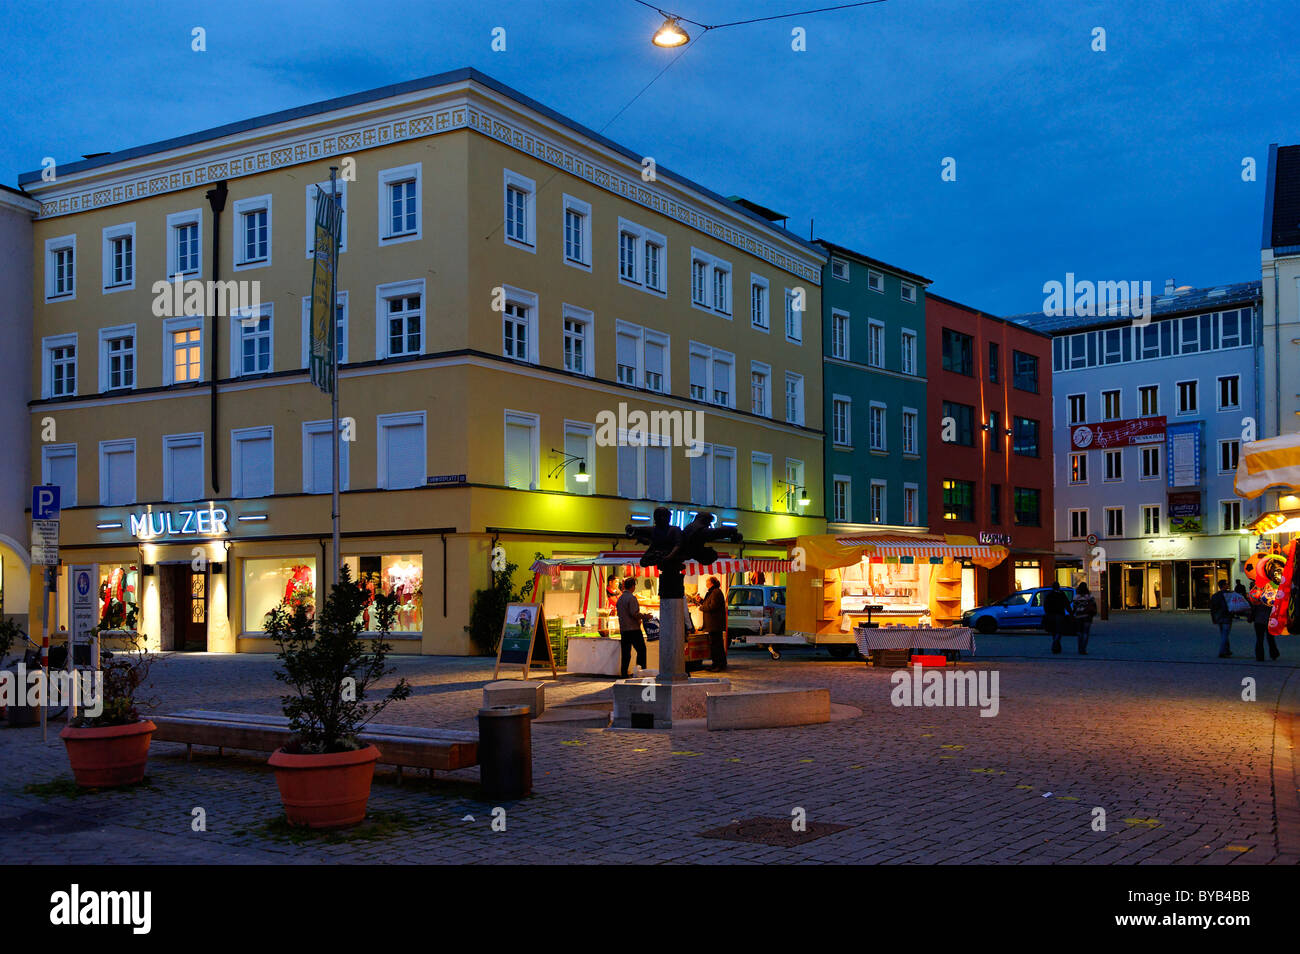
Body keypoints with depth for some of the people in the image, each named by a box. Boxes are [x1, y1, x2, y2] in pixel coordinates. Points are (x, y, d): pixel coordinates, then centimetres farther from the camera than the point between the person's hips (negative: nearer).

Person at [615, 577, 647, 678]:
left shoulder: (620, 599, 14)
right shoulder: (631, 598, -12)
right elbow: (634, 613, -19)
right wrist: (644, 616, -6)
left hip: (623, 629, 7)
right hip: (633, 628, -7)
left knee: (625, 652, 7)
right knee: (641, 650, 2)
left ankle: (623, 673, 4)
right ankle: (641, 670, -3)